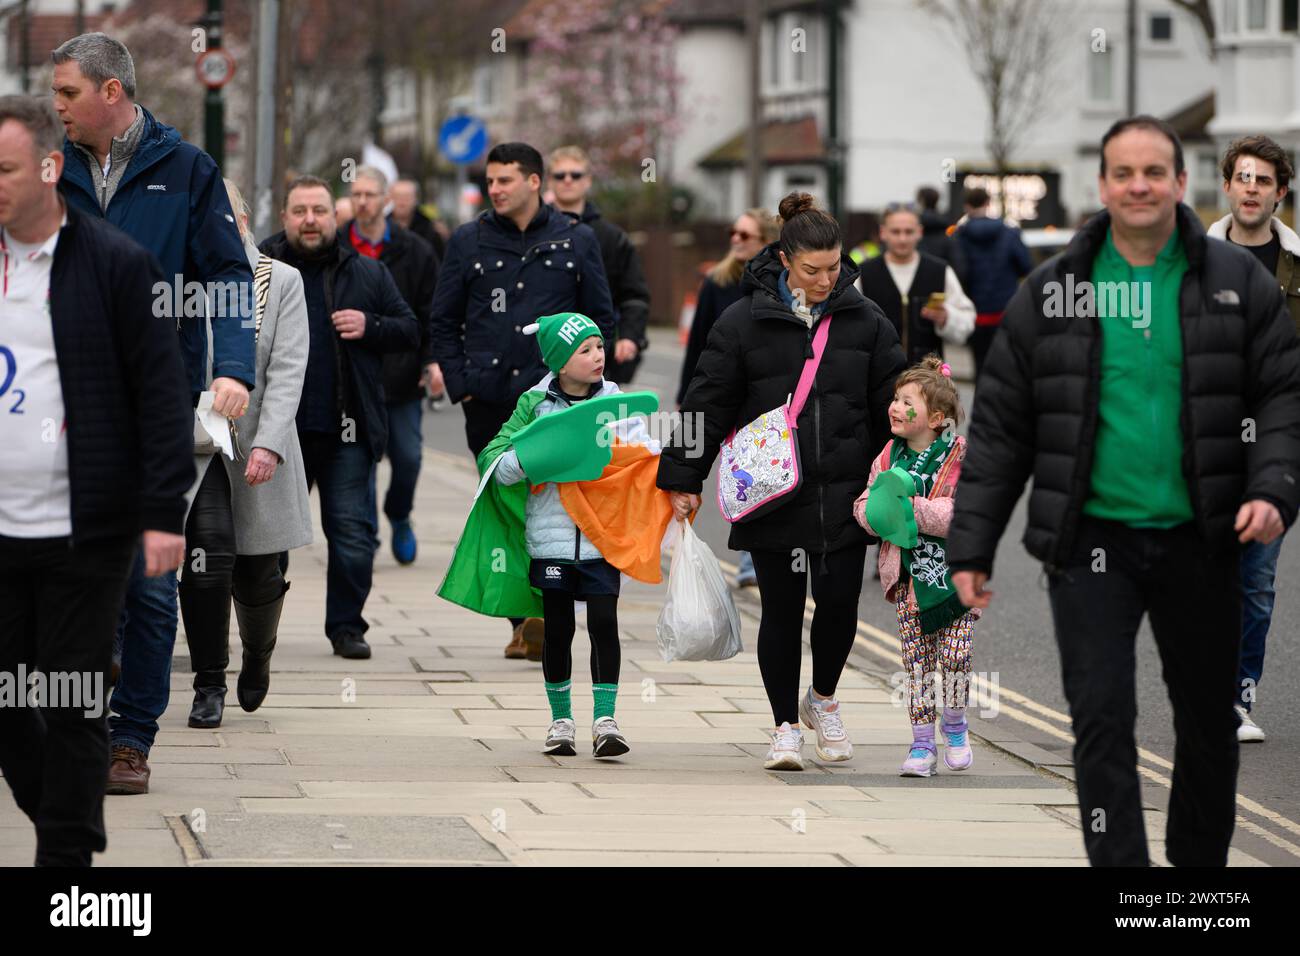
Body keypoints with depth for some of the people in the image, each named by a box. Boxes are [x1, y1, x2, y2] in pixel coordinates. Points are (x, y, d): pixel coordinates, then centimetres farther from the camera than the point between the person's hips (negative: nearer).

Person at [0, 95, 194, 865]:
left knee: (73, 707, 1)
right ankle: (71, 826, 26)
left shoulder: (117, 264, -7)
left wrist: (164, 513, -13)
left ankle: (67, 853, 11)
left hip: (85, 533, -5)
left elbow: (163, 391, -7)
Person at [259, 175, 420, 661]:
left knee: (352, 531, -2)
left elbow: (410, 330, 12)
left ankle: (346, 625, 7)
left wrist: (370, 328, -6)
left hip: (347, 429, 0)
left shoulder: (368, 274, 9)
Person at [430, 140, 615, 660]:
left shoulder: (576, 241, 5)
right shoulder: (468, 241, 8)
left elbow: (600, 318, 10)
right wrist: (459, 383, 1)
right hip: (489, 402, 2)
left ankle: (545, 609, -18)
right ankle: (523, 624, 13)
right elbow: (444, 320, 11)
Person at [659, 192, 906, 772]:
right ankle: (786, 726, 15)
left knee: (839, 603, -1)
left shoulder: (865, 321, 4)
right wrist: (684, 479, 2)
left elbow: (894, 403, 10)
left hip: (844, 495, 2)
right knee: (782, 610, 2)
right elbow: (708, 402, 2)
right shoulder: (744, 322, -2)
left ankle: (823, 701, 27)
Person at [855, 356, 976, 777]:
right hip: (908, 575, 4)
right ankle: (922, 743, 10)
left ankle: (955, 726, 21)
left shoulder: (960, 455, -11)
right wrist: (881, 515, -19)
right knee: (916, 661, 4)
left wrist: (914, 511, -26)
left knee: (954, 655, -4)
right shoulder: (889, 455, 4)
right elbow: (866, 503, 5)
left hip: (955, 573, -4)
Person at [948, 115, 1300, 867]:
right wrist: (971, 545, 1)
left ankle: (1200, 862, 27)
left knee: (1209, 726, 11)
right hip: (1093, 540, -1)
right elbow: (1001, 428, 4)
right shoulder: (1052, 294, 2)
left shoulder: (1237, 283, 1)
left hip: (1199, 542, 1)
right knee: (1102, 721, -6)